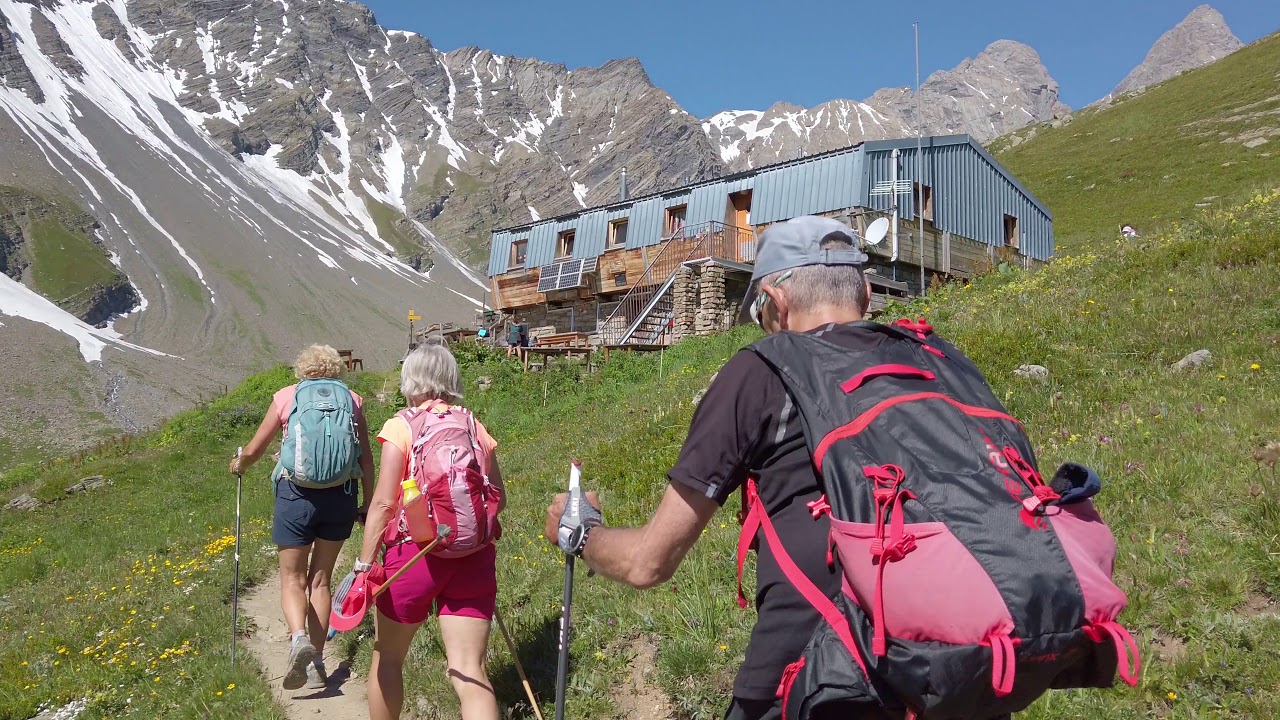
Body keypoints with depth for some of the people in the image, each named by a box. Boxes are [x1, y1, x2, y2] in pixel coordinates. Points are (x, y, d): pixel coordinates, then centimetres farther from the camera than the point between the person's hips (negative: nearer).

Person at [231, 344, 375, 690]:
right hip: (342, 493, 2)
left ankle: (299, 639, -18)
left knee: (292, 579, 8)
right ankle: (316, 662, 16)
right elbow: (366, 457, 4)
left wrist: (239, 464, 32)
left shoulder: (286, 396, 4)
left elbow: (254, 449, 10)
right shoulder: (352, 399, 7)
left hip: (297, 492, -2)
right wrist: (369, 502, 12)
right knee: (320, 579, 15)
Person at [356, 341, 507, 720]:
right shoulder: (476, 428, 8)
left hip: (416, 552, -3)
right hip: (475, 557, 3)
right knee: (469, 671, 2)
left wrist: (364, 565, -7)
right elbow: (498, 499, 12)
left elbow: (383, 503, -10)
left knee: (387, 658, 20)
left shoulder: (401, 426, -3)